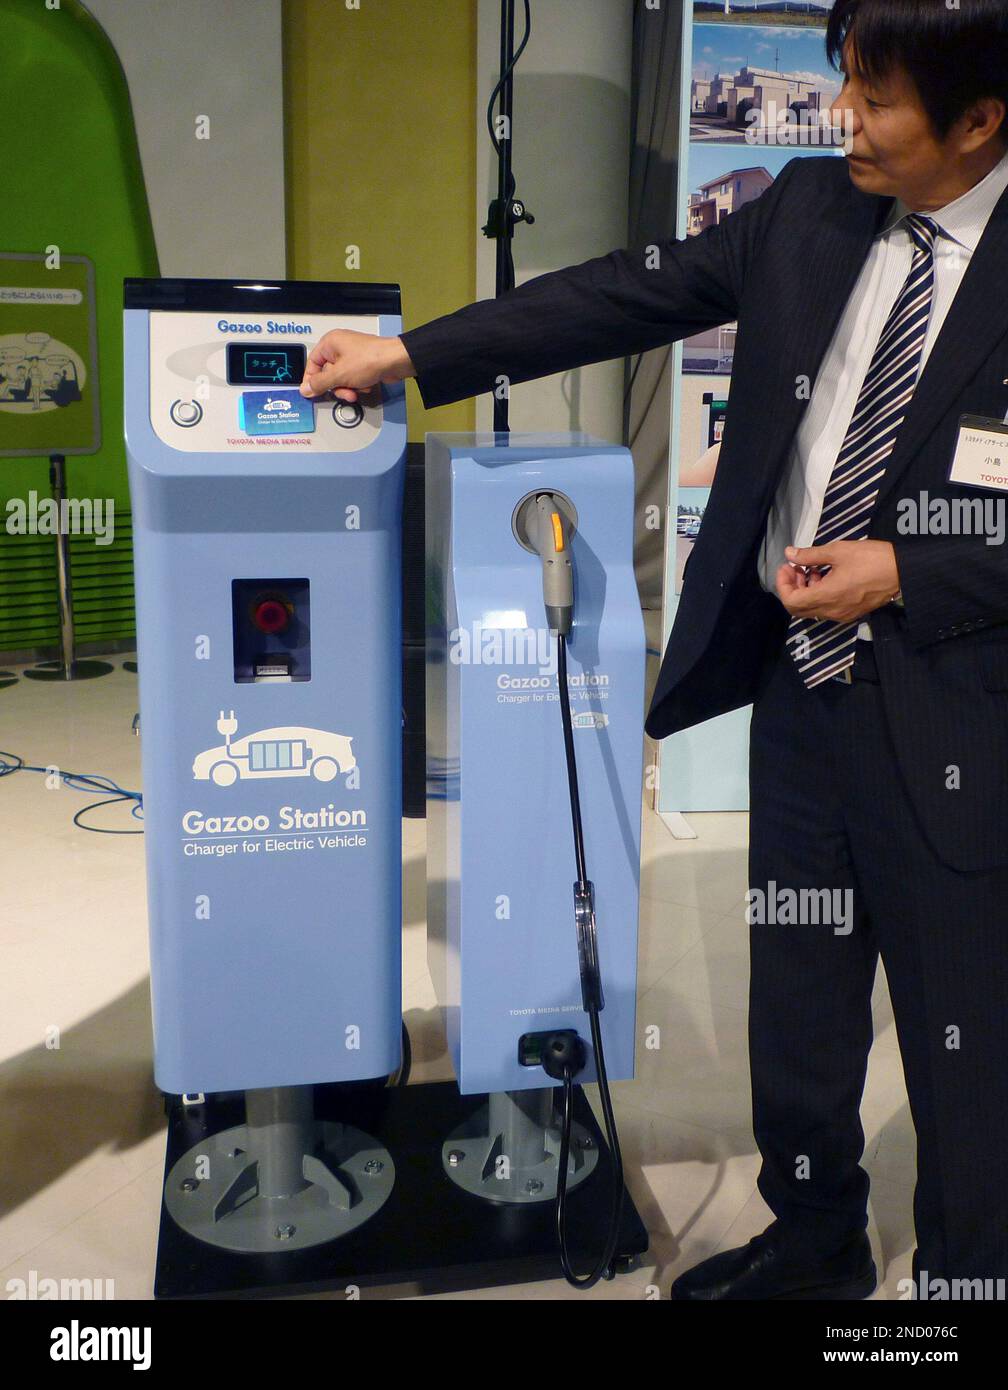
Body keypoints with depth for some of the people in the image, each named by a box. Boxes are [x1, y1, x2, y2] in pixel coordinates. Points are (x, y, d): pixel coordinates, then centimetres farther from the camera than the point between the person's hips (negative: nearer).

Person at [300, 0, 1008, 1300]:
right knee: (795, 1002, 19)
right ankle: (814, 1240, 44)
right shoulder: (809, 207, 3)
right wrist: (408, 353, 1)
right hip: (799, 676, 5)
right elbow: (628, 295, 4)